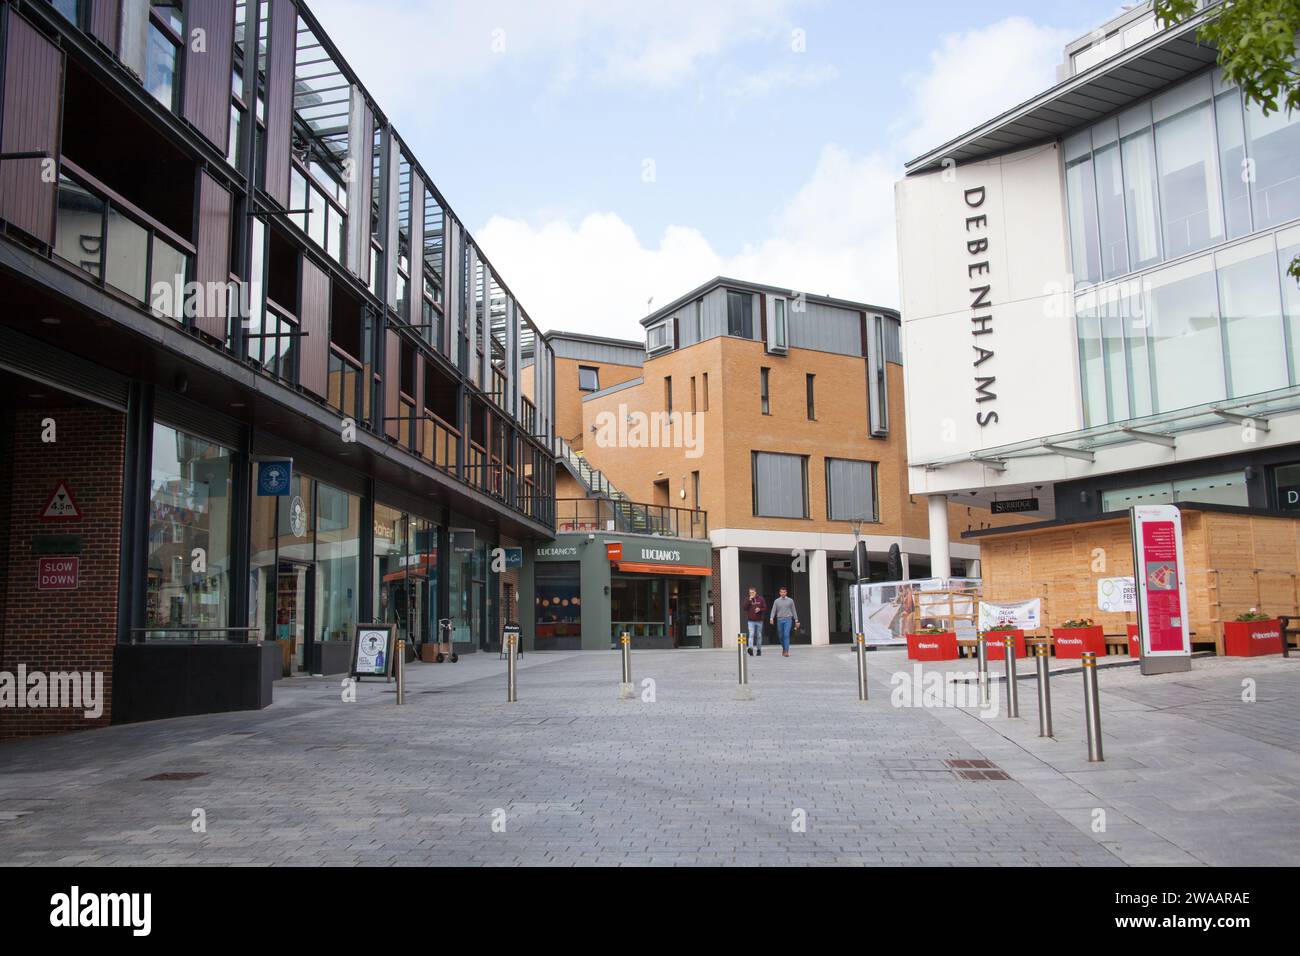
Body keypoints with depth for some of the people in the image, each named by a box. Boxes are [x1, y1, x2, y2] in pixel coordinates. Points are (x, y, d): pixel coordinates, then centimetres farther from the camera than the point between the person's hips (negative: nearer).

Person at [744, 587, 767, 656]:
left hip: (759, 620, 1)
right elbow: (745, 608, -10)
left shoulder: (760, 599, 2)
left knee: (759, 635, 9)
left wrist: (760, 609, -16)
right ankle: (750, 648, -26)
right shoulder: (748, 600, 3)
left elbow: (765, 608, 3)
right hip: (751, 621, -1)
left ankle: (759, 649, 19)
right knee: (751, 634, -16)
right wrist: (749, 600, -16)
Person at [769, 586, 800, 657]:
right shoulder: (776, 601, 5)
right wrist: (771, 618, -20)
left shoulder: (790, 600, 5)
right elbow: (773, 611, -2)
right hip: (779, 620, 2)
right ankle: (784, 648, 33)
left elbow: (794, 611, 9)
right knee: (781, 636, 9)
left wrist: (796, 620, 7)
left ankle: (786, 651, -18)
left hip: (788, 620, -2)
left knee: (786, 635, -15)